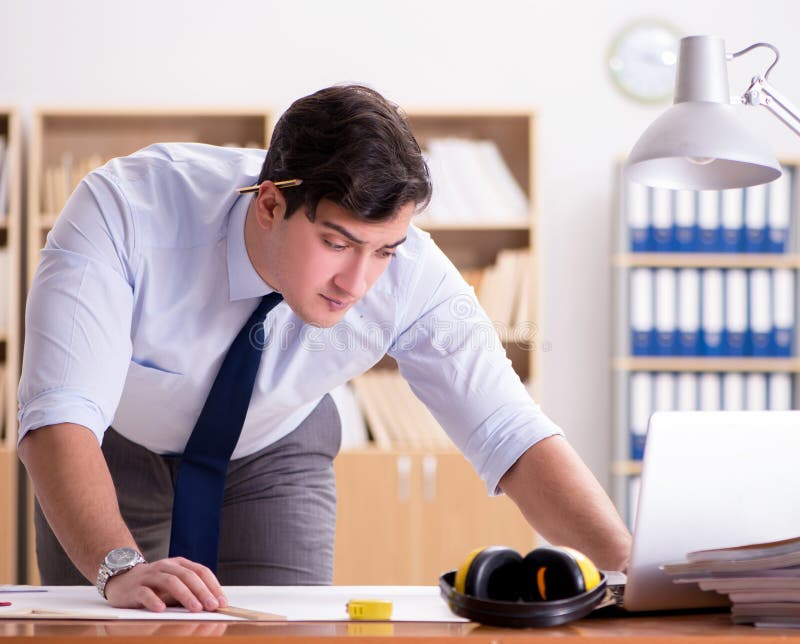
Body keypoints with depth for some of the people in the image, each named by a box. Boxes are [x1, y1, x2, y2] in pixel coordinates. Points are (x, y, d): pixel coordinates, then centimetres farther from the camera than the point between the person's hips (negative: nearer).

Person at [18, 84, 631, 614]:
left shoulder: (411, 276, -30)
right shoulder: (123, 211, -38)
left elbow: (512, 433, -28)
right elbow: (59, 417, -45)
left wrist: (634, 575, -41)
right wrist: (119, 567, -61)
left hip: (270, 451, 1)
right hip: (116, 448, -1)